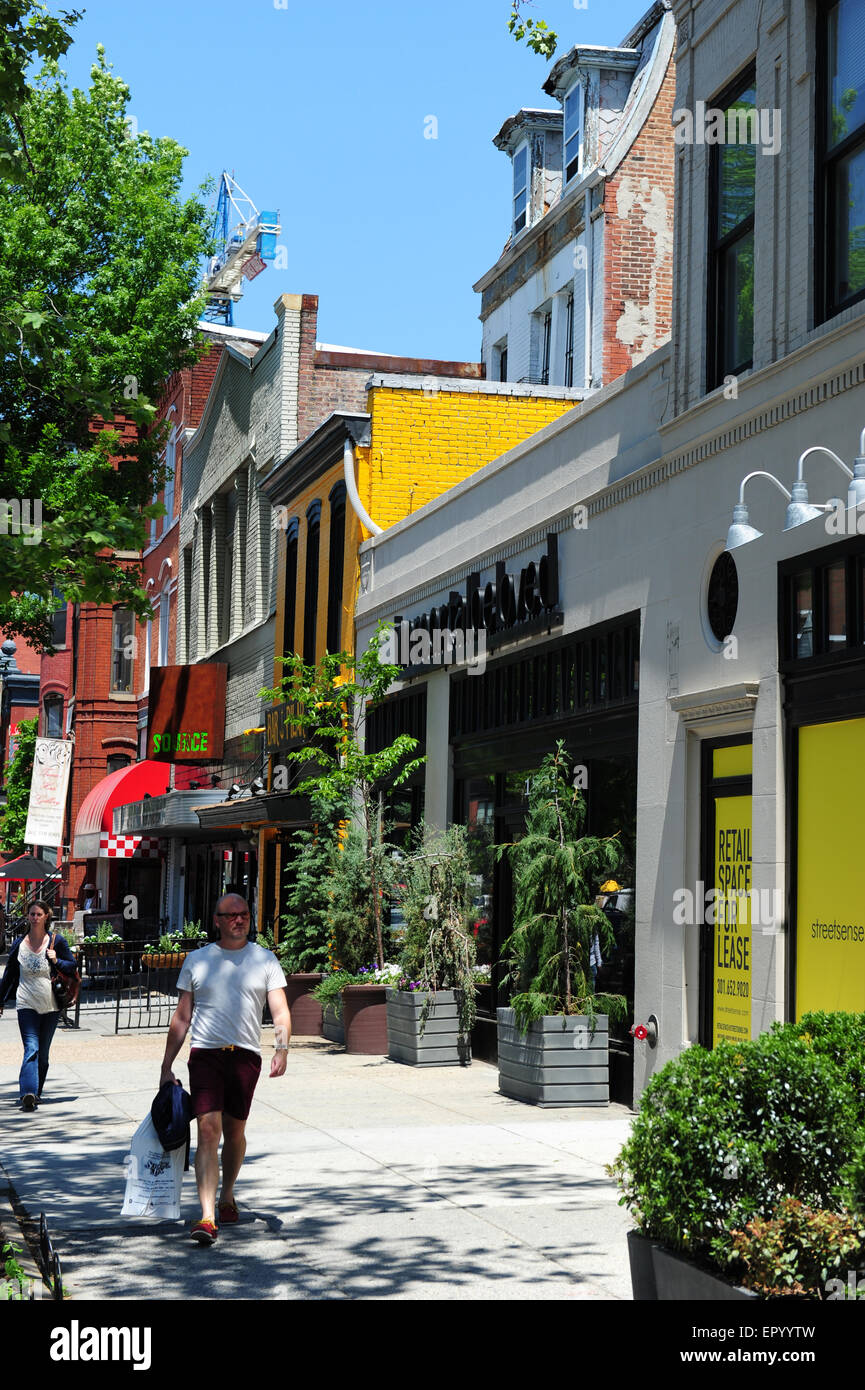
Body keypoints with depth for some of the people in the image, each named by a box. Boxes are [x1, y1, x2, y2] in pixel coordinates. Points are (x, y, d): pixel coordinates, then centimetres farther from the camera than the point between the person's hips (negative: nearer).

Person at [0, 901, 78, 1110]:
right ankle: (28, 1094, -27)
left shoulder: (57, 941, 3)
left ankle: (35, 1094, 17)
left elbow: (72, 967, 8)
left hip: (51, 1006, 1)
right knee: (31, 1049, -16)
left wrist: (56, 961, -12)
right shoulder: (20, 943, 6)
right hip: (27, 1004, -1)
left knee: (43, 1053, 7)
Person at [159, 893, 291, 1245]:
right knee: (208, 1130, -12)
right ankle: (207, 1217, -17)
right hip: (205, 1053, -1)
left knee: (234, 1130, 11)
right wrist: (166, 1067, 9)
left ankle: (226, 1197, 34)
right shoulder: (196, 960, 9)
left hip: (246, 1055, 1)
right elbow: (181, 1018, 12)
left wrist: (282, 1047, -18)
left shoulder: (265, 960, 8)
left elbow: (280, 1010, 1)